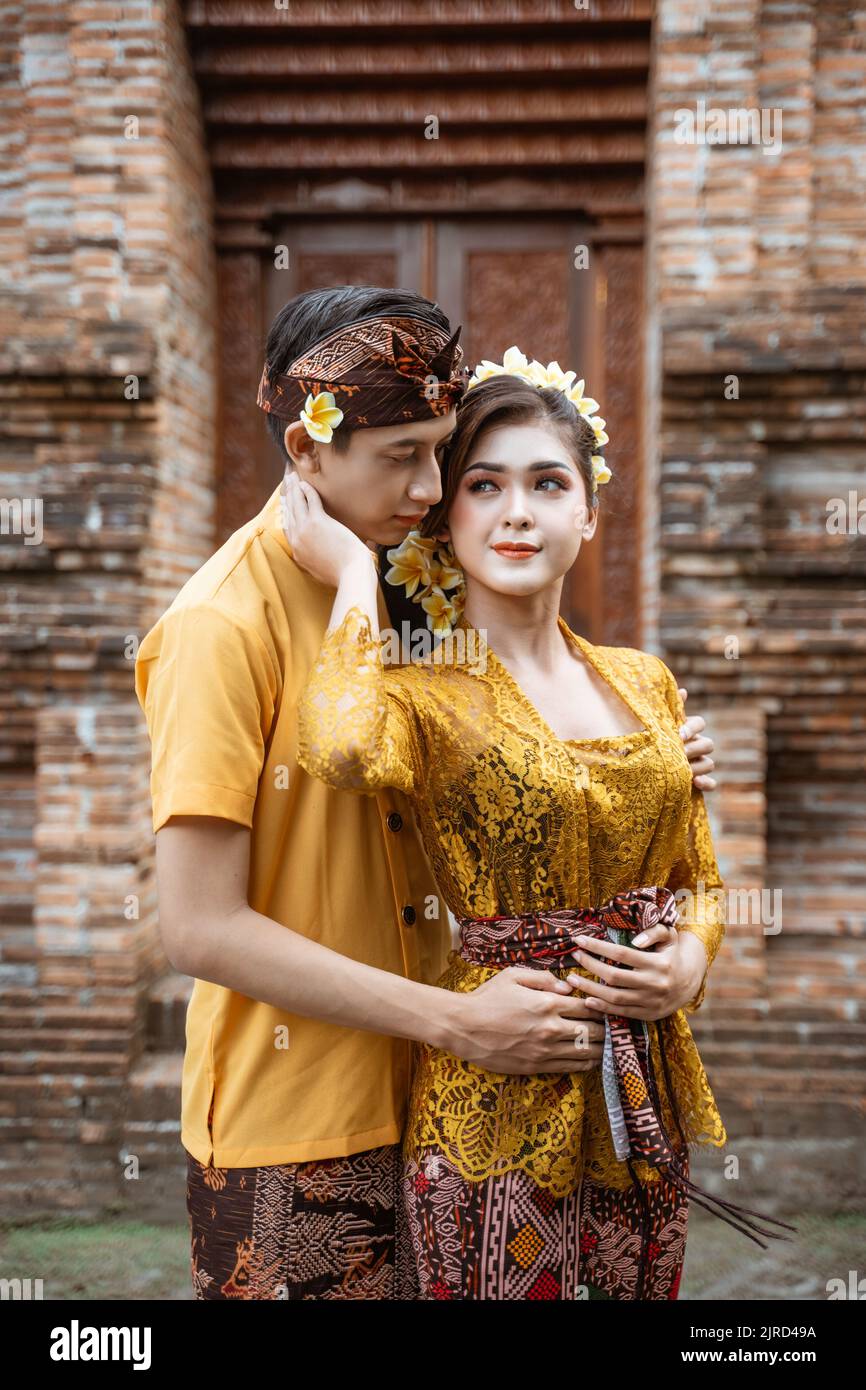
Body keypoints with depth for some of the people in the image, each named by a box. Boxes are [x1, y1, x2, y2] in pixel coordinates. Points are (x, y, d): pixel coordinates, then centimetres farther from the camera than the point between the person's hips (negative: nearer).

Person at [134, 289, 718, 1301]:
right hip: (290, 1132, -7)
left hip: (404, 1103, 7)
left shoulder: (383, 593, 8)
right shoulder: (222, 626, -17)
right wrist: (456, 1020, -20)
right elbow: (199, 926, -21)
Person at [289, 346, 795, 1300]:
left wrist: (689, 962, -7)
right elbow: (344, 748, -36)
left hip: (644, 1081, 5)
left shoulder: (644, 683, 7)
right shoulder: (424, 696, -10)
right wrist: (356, 573, -21)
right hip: (503, 1088, -5)